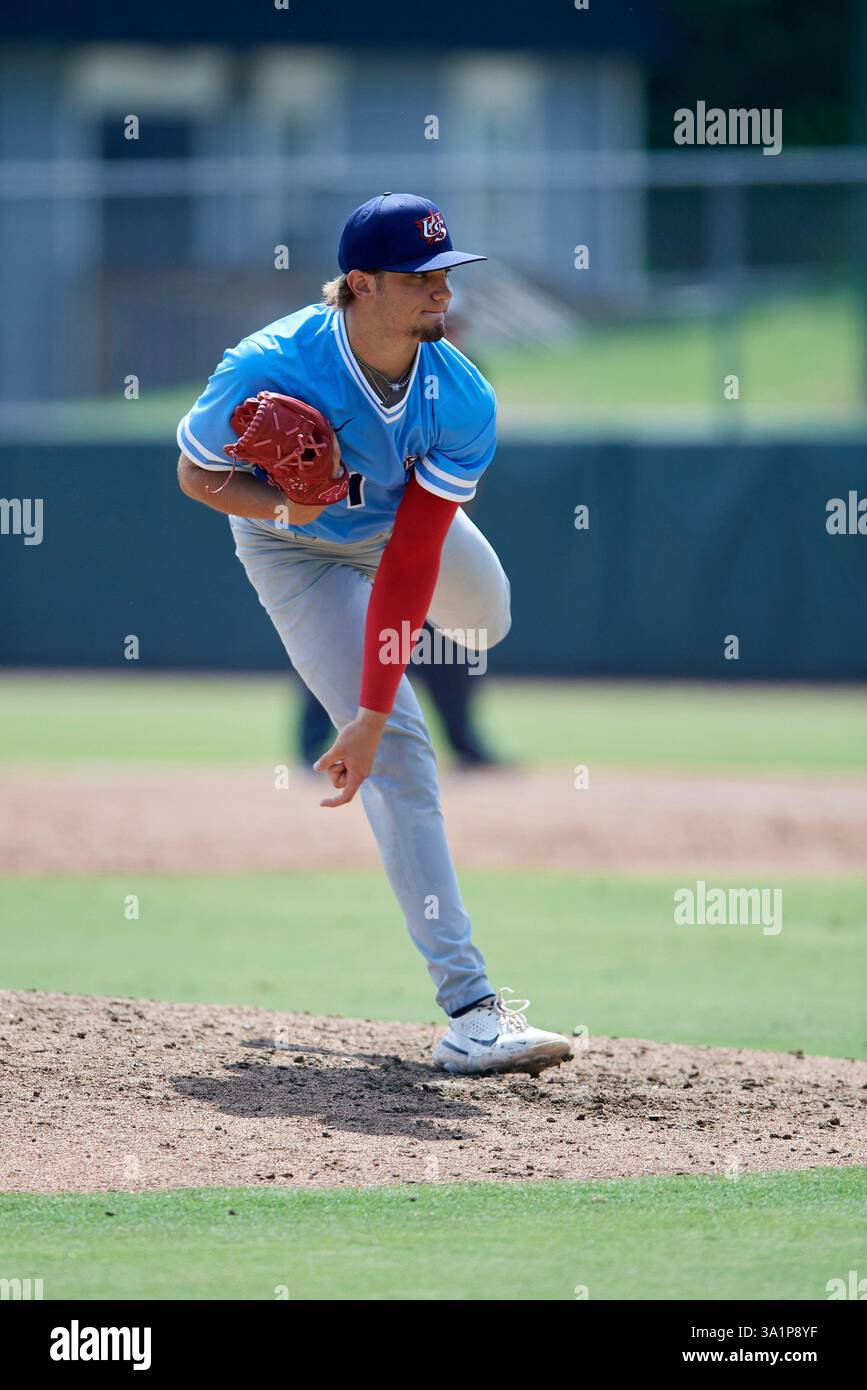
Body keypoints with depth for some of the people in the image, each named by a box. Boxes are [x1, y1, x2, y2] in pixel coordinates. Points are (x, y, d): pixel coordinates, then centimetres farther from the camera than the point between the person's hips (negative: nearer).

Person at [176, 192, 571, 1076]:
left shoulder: (463, 403, -30)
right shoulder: (268, 371, -37)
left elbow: (411, 563, -31)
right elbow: (195, 473, -18)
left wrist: (371, 716, -34)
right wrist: (274, 503, -41)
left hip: (409, 516, 4)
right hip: (298, 550, -4)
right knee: (401, 752, -15)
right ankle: (469, 1009, -19)